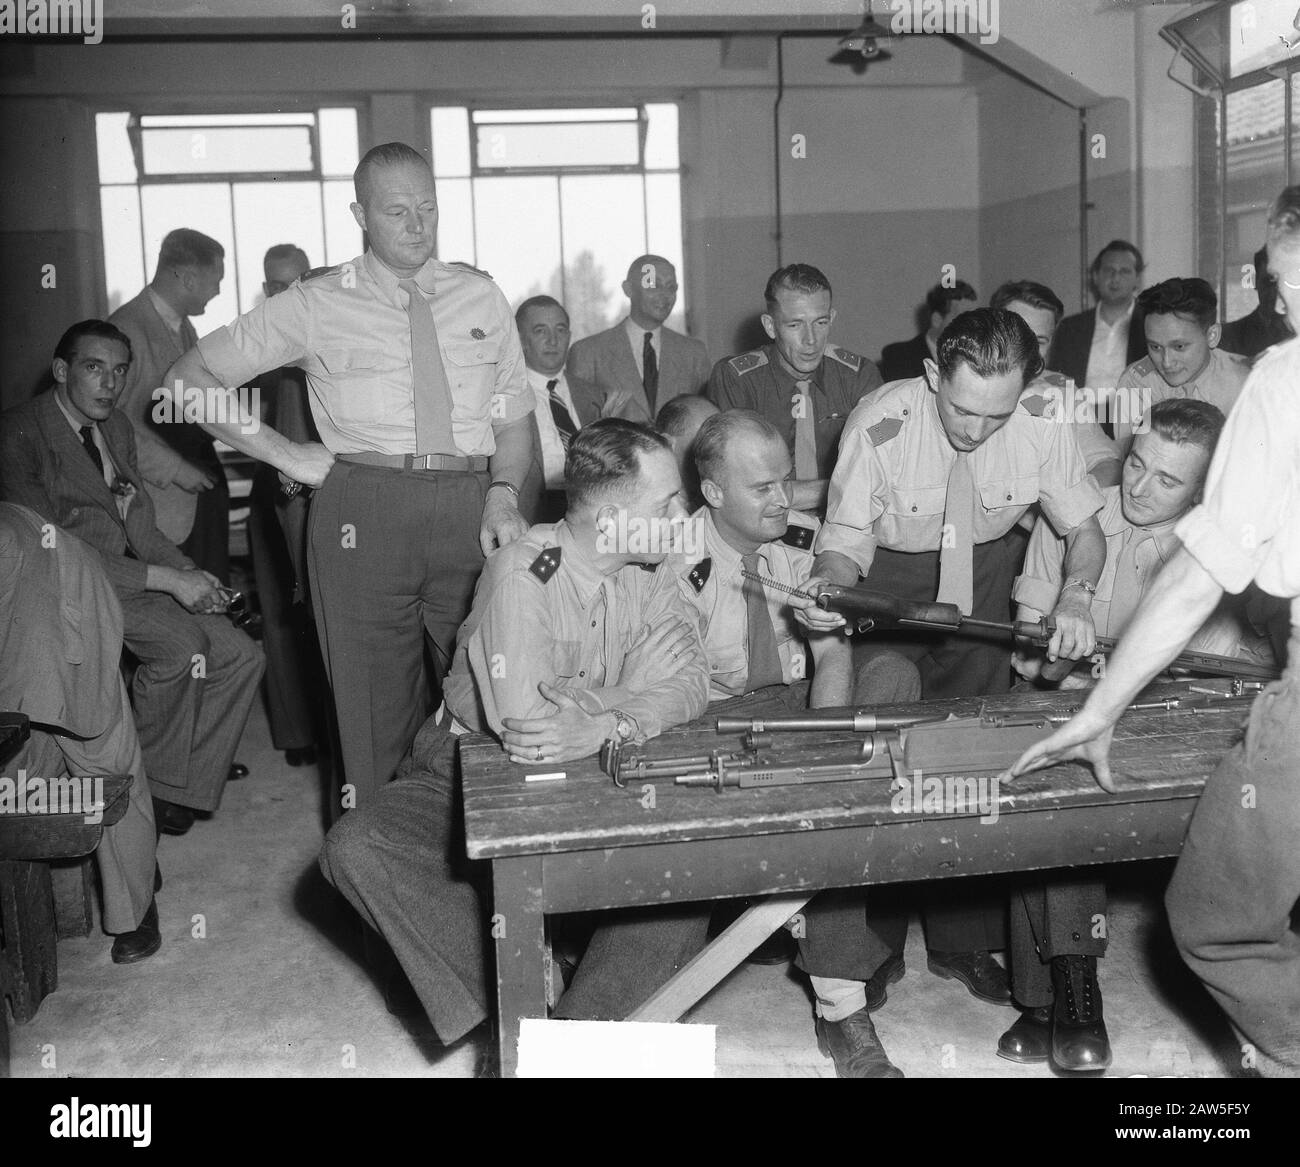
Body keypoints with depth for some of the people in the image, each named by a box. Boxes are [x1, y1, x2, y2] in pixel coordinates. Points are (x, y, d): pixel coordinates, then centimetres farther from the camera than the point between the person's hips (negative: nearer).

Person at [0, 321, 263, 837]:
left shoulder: (116, 426, 11)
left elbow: (139, 524, 10)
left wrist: (189, 572, -11)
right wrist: (167, 579, -24)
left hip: (125, 574, 8)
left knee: (241, 657, -6)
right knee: (181, 643, -29)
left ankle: (177, 790, 1)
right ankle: (145, 785, -8)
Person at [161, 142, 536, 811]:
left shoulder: (480, 298, 12)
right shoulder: (319, 306, 3)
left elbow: (514, 413, 11)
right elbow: (190, 377, 7)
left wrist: (504, 492, -7)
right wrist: (281, 453, -2)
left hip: (472, 511, 3)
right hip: (364, 511, -2)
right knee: (375, 705, 4)